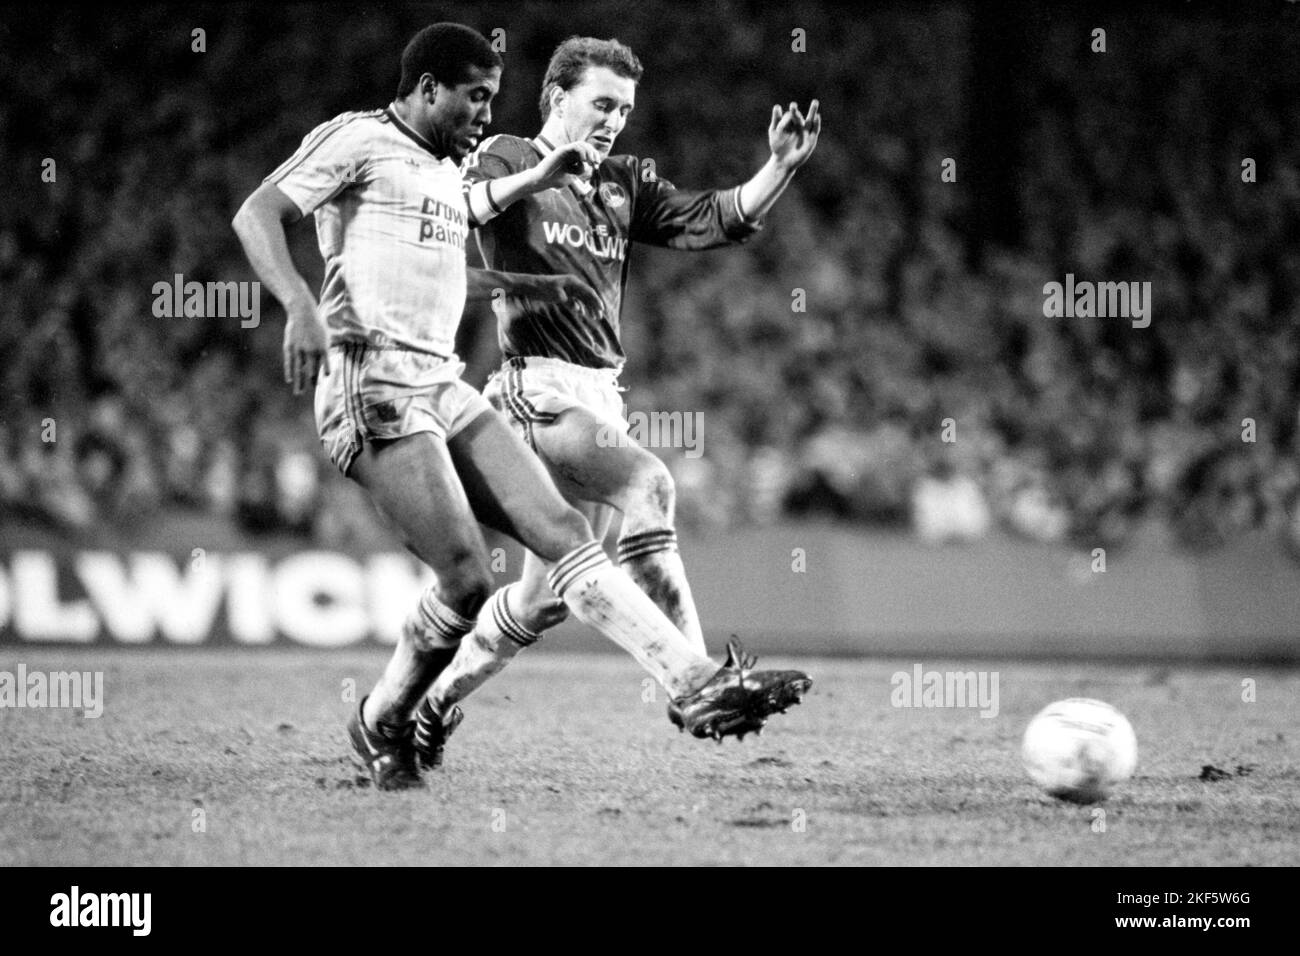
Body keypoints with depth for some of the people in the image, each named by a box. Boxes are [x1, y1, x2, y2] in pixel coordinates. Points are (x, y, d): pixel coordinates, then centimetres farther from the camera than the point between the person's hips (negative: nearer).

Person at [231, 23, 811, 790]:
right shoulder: (359, 140, -2)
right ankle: (382, 727, 9)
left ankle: (701, 687, -14)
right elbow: (256, 215, -12)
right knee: (468, 580, -14)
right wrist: (300, 305, -28)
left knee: (563, 531, -6)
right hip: (373, 388, -8)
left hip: (443, 386, 8)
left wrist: (531, 288, 34)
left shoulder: (450, 171, 23)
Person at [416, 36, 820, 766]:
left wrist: (782, 166, -6)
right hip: (540, 388, -8)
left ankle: (432, 705, 28)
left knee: (543, 597, 11)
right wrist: (538, 174, -35)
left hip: (601, 396, 8)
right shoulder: (507, 159, 2)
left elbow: (721, 220, 9)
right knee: (646, 481, -30)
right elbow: (466, 205, -20)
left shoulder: (626, 185, 18)